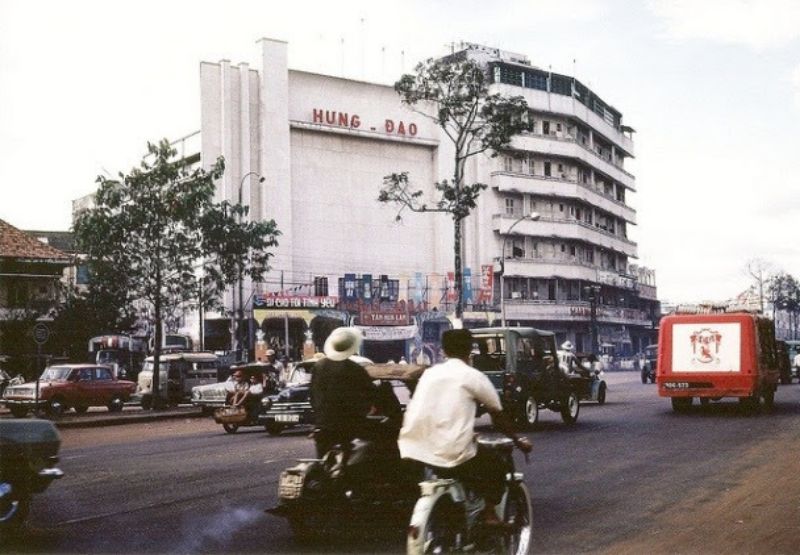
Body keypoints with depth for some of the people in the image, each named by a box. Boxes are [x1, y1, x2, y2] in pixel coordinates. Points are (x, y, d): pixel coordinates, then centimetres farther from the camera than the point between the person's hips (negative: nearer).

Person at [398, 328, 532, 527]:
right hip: (451, 455, -5)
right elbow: (497, 415, 11)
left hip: (412, 451, 5)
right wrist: (517, 440, 29)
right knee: (495, 467, 20)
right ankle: (489, 514, 11)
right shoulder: (473, 376, 2)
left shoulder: (430, 373, 16)